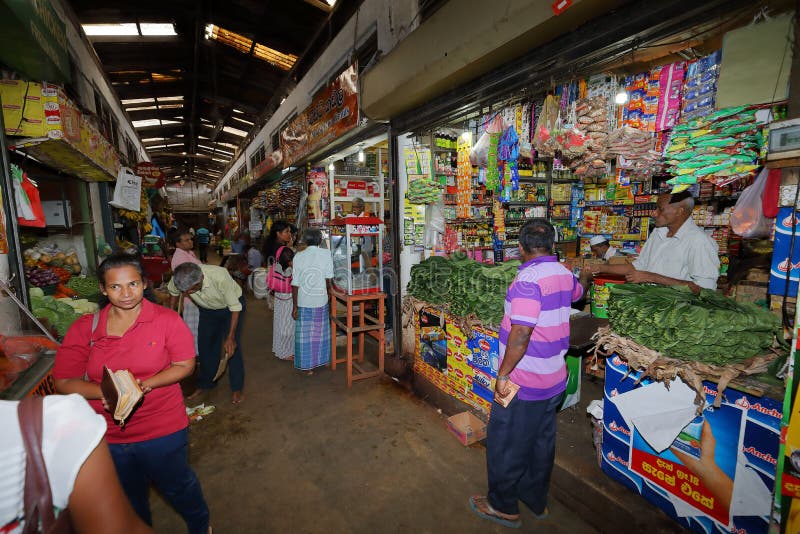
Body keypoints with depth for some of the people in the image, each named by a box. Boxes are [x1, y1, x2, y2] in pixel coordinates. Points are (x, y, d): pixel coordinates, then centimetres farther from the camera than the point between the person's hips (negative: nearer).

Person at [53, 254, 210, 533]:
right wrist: (105, 392, -24)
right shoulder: (83, 329, -7)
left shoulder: (167, 320, -14)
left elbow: (185, 365, -12)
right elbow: (64, 382, -6)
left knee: (178, 487, 21)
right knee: (128, 500, 28)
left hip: (164, 432, -2)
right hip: (107, 437, 3)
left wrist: (145, 384, -26)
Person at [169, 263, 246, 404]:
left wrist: (230, 337, -30)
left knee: (232, 347, -8)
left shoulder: (220, 277, -42)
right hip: (208, 309, 5)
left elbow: (235, 307, -31)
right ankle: (205, 384, 29)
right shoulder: (178, 279, -27)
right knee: (205, 345, 7)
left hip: (231, 304, -5)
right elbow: (173, 292, 1)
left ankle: (237, 388, 9)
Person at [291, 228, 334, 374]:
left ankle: (307, 366, 18)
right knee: (321, 331, 18)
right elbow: (328, 278, -7)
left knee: (305, 333, 10)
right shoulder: (326, 254, -7)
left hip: (304, 302, 0)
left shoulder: (298, 256, -6)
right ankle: (323, 359, 33)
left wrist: (294, 306, 1)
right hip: (321, 301, 1)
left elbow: (295, 284, -5)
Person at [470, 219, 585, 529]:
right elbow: (577, 292, 28)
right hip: (554, 381, 8)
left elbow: (520, 334, -30)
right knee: (541, 442, 23)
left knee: (505, 444, 12)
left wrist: (502, 374, -19)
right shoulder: (564, 274, 2)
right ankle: (537, 501, 43)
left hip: (523, 383, -8)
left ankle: (503, 507, 31)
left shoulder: (529, 278, -24)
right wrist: (583, 278, 51)